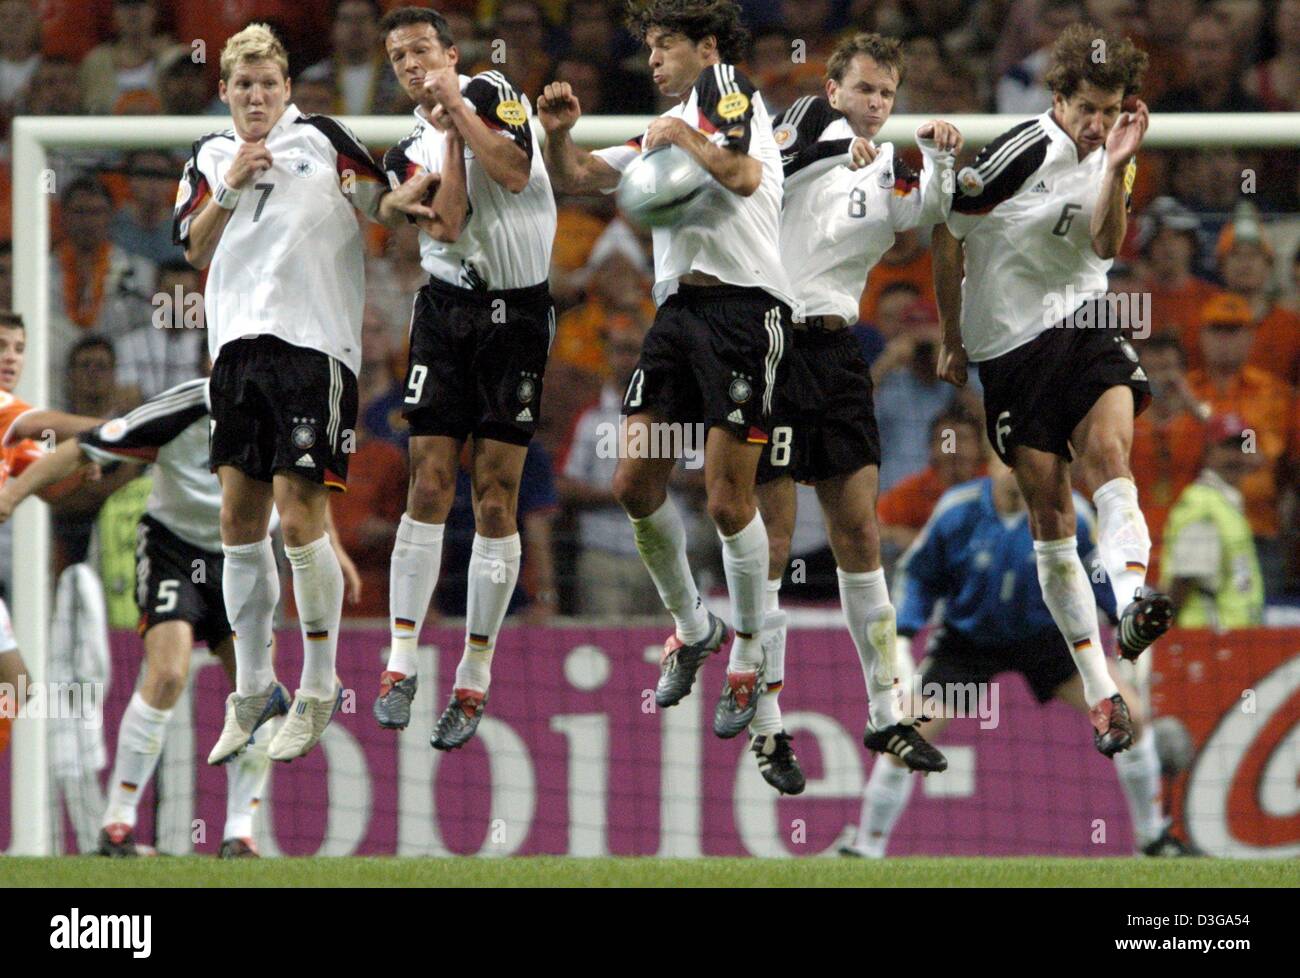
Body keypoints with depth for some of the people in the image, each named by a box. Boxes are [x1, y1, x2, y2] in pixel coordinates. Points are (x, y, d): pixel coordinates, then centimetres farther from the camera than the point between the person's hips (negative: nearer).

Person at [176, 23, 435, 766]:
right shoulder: (211, 159, 14)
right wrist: (233, 185, -7)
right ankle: (253, 690, 16)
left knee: (300, 515, -9)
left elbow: (379, 201, 6)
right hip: (239, 343, 5)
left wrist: (394, 202, -16)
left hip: (315, 343, -5)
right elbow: (198, 251, 6)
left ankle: (319, 692, 2)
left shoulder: (323, 140, 4)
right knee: (240, 517, 6)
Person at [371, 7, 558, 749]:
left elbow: (515, 171, -15)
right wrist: (447, 138, -9)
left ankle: (475, 681, 1)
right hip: (448, 311, 3)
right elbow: (447, 228, -8)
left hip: (518, 315, -3)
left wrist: (460, 106, -10)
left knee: (496, 499, -1)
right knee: (429, 486, -7)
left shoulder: (491, 92, 3)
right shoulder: (410, 153, 10)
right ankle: (402, 665, -7)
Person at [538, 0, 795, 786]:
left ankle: (749, 669, -2)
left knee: (729, 500, -9)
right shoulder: (665, 127, 24)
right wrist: (560, 134, 8)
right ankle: (693, 627, 22)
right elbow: (576, 180, 27)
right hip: (679, 308, 8)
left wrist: (682, 138, -8)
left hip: (743, 303, -8)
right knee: (635, 484, 3)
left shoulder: (728, 87, 0)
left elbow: (743, 175, -19)